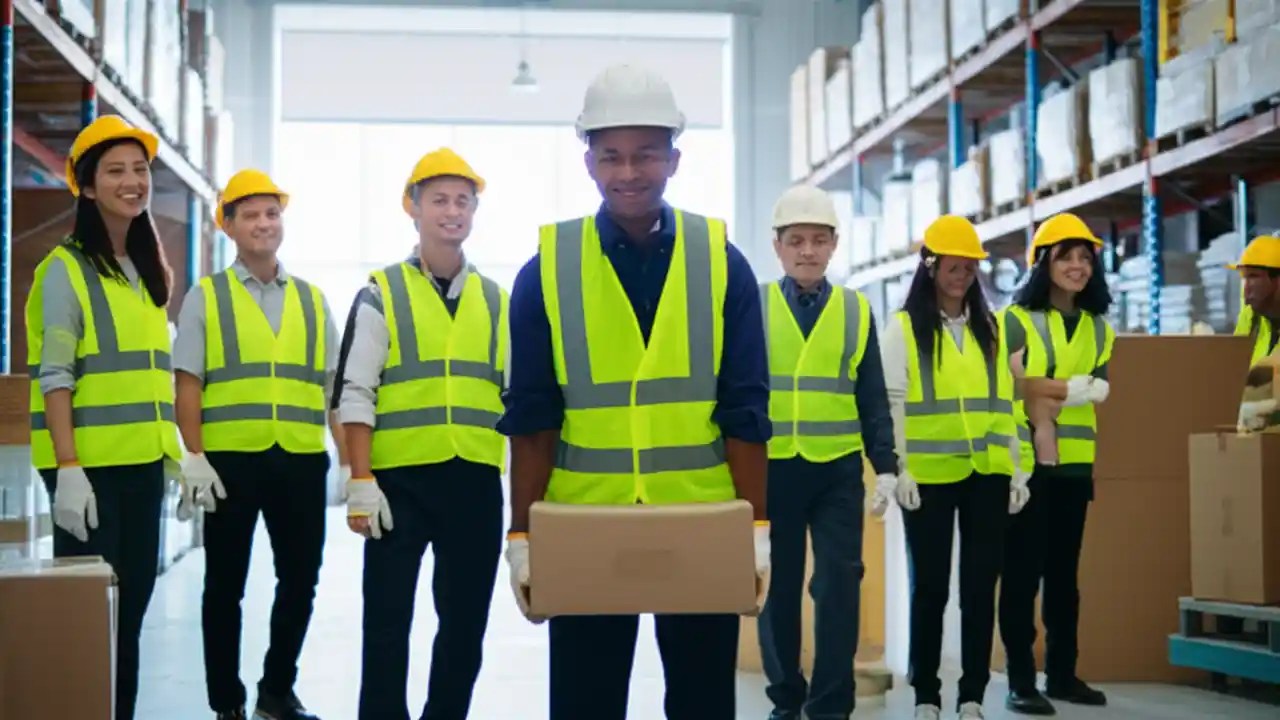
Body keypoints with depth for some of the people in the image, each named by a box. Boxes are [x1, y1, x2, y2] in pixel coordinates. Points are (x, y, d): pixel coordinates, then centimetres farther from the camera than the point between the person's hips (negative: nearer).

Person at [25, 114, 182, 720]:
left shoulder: (149, 271, 14)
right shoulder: (66, 268, -6)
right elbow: (55, 376, -12)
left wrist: (175, 452, 13)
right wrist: (68, 468, -20)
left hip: (142, 463, 7)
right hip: (90, 464, -7)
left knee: (132, 602, 10)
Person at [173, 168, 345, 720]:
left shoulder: (313, 301, 13)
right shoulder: (205, 297, 5)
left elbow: (334, 389, 10)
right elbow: (187, 383, -1)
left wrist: (349, 462, 4)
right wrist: (194, 458, -11)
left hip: (303, 461, 3)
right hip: (229, 459, -3)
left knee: (300, 581, 9)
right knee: (226, 585, 6)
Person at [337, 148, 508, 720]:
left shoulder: (496, 301, 13)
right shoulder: (381, 293, 3)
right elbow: (356, 395, -3)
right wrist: (361, 481, -11)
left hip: (477, 482, 3)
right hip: (400, 479, -3)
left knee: (466, 621, 10)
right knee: (387, 619, 1)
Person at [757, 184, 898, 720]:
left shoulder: (857, 311, 7)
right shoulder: (753, 306, 2)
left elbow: (873, 399, 8)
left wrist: (887, 467, 0)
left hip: (838, 469, 1)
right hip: (771, 468, -1)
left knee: (839, 584, -4)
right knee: (779, 585, 8)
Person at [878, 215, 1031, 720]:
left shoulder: (990, 328, 13)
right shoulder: (904, 328, 0)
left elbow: (1004, 402, 12)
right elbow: (892, 405, -6)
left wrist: (1017, 470, 7)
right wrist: (897, 471, -14)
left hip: (986, 475, 4)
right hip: (929, 476, -4)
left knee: (980, 586, 6)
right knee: (930, 587, 4)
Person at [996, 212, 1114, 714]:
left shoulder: (1100, 328, 14)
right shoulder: (1016, 320, -2)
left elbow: (1099, 392, 10)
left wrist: (1046, 390, -7)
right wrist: (1074, 386, -13)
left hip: (1075, 464, 5)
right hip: (1026, 462, -5)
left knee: (1064, 573, 12)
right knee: (1023, 572, -3)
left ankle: (1062, 673, 20)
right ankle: (1020, 681, 1)